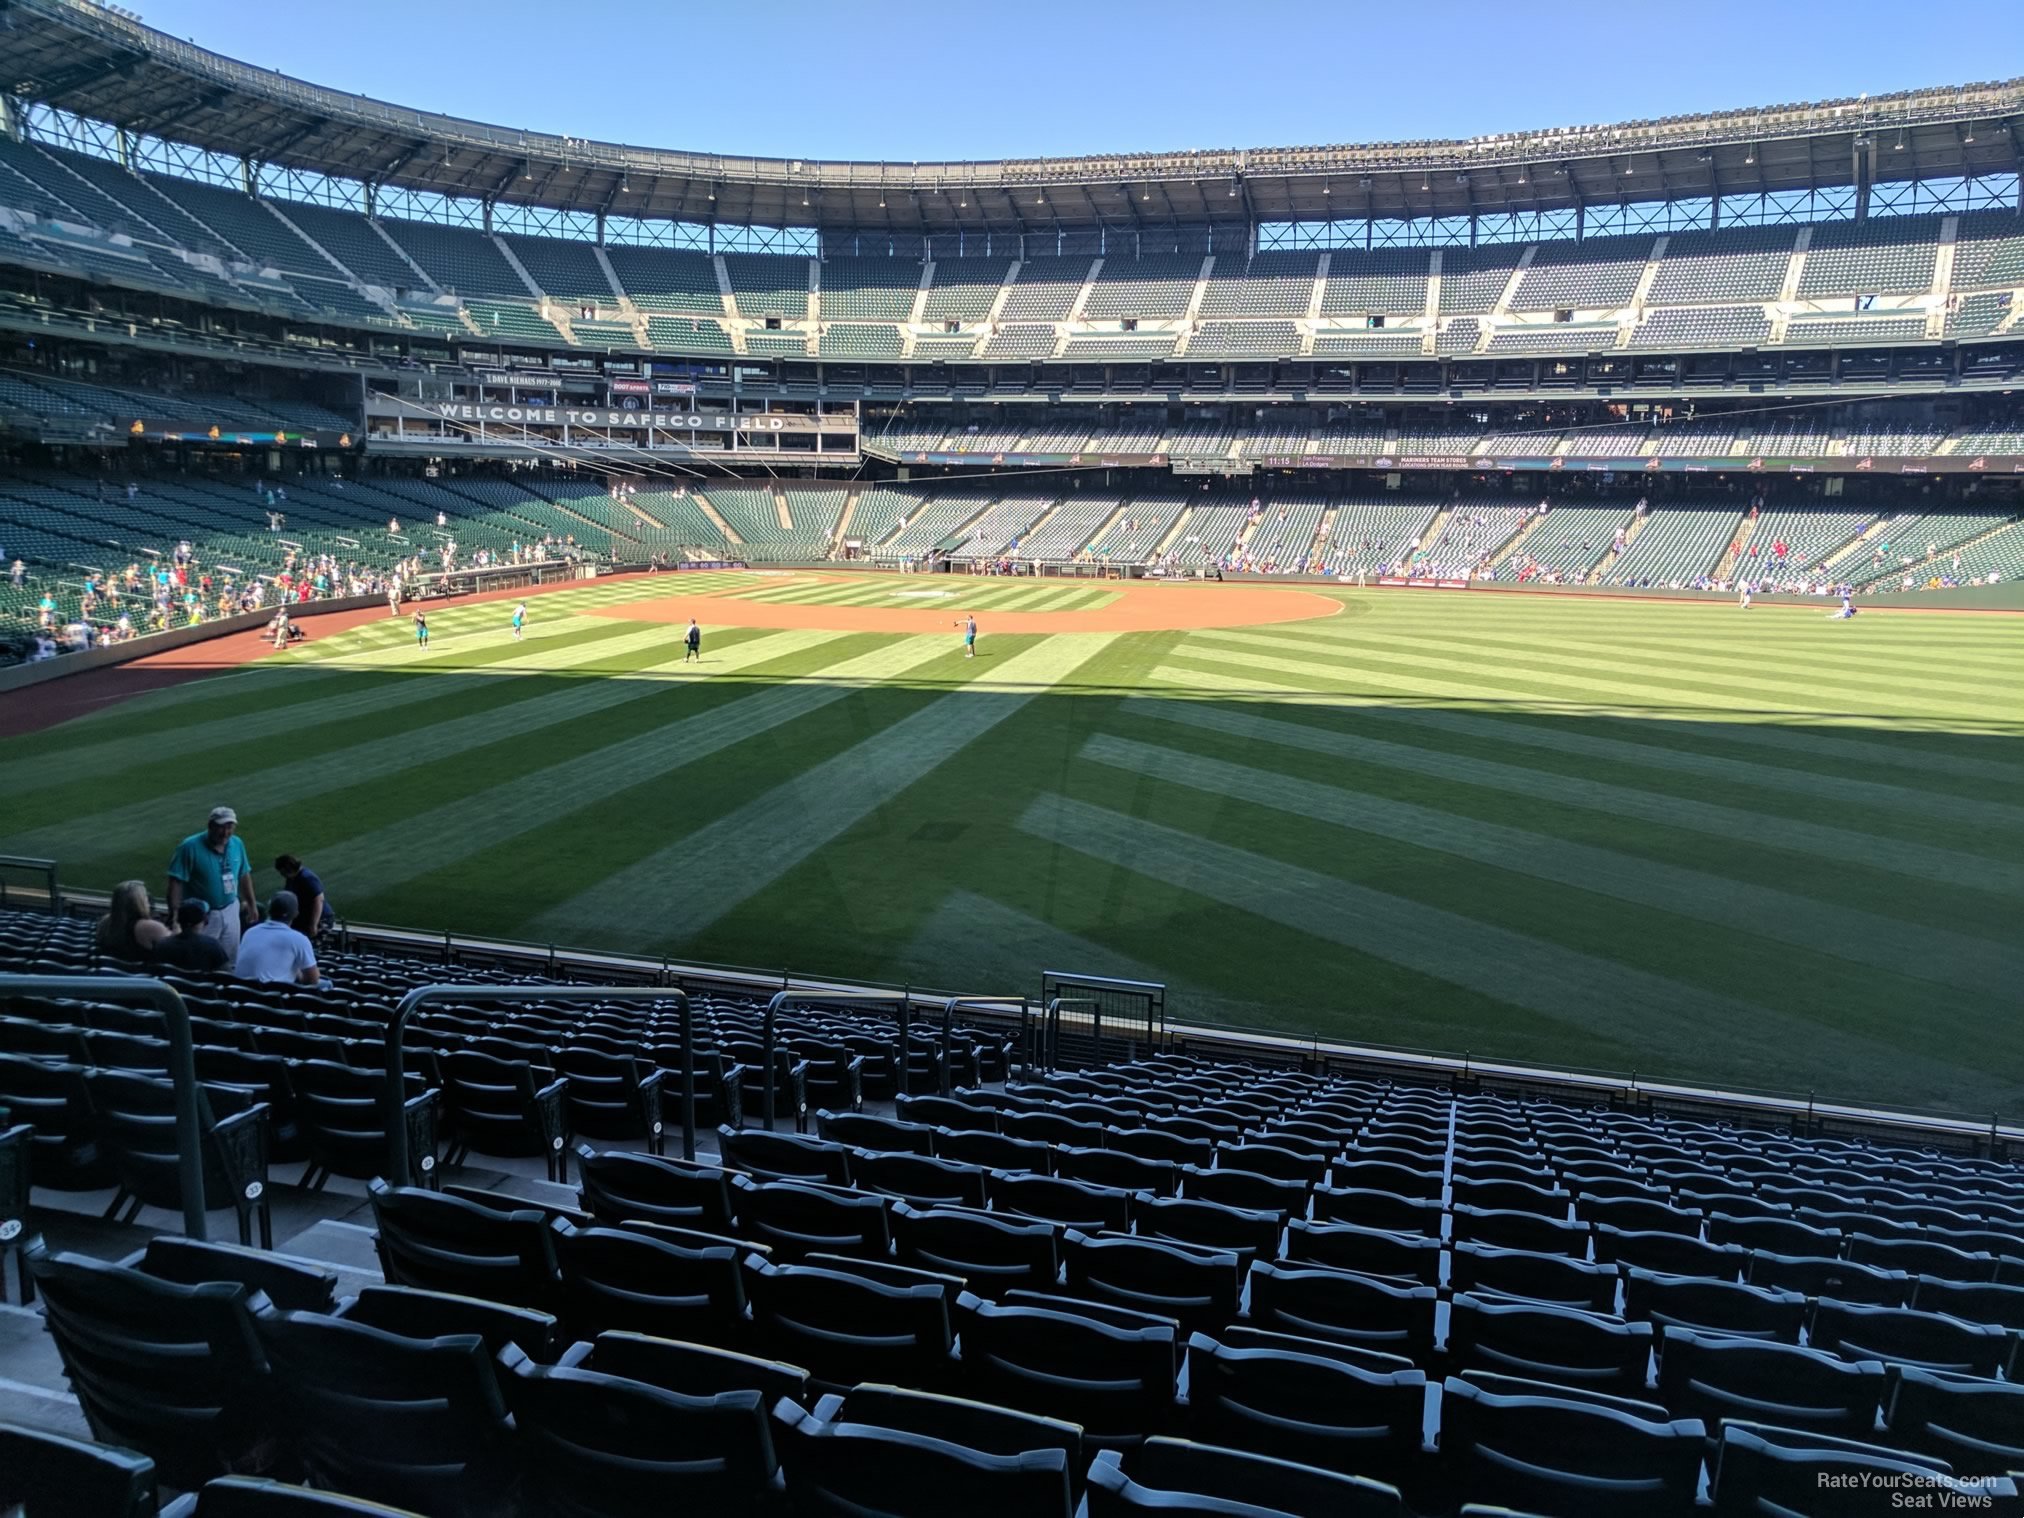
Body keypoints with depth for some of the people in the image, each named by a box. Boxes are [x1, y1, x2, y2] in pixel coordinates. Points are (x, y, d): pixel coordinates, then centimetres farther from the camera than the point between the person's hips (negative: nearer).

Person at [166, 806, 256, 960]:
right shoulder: (190, 847, -20)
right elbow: (176, 882, -21)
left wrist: (251, 904, 14)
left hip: (230, 911, 5)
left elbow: (244, 875, 10)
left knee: (230, 957, 16)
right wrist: (174, 914, -27)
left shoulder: (237, 844, -3)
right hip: (202, 915, -5)